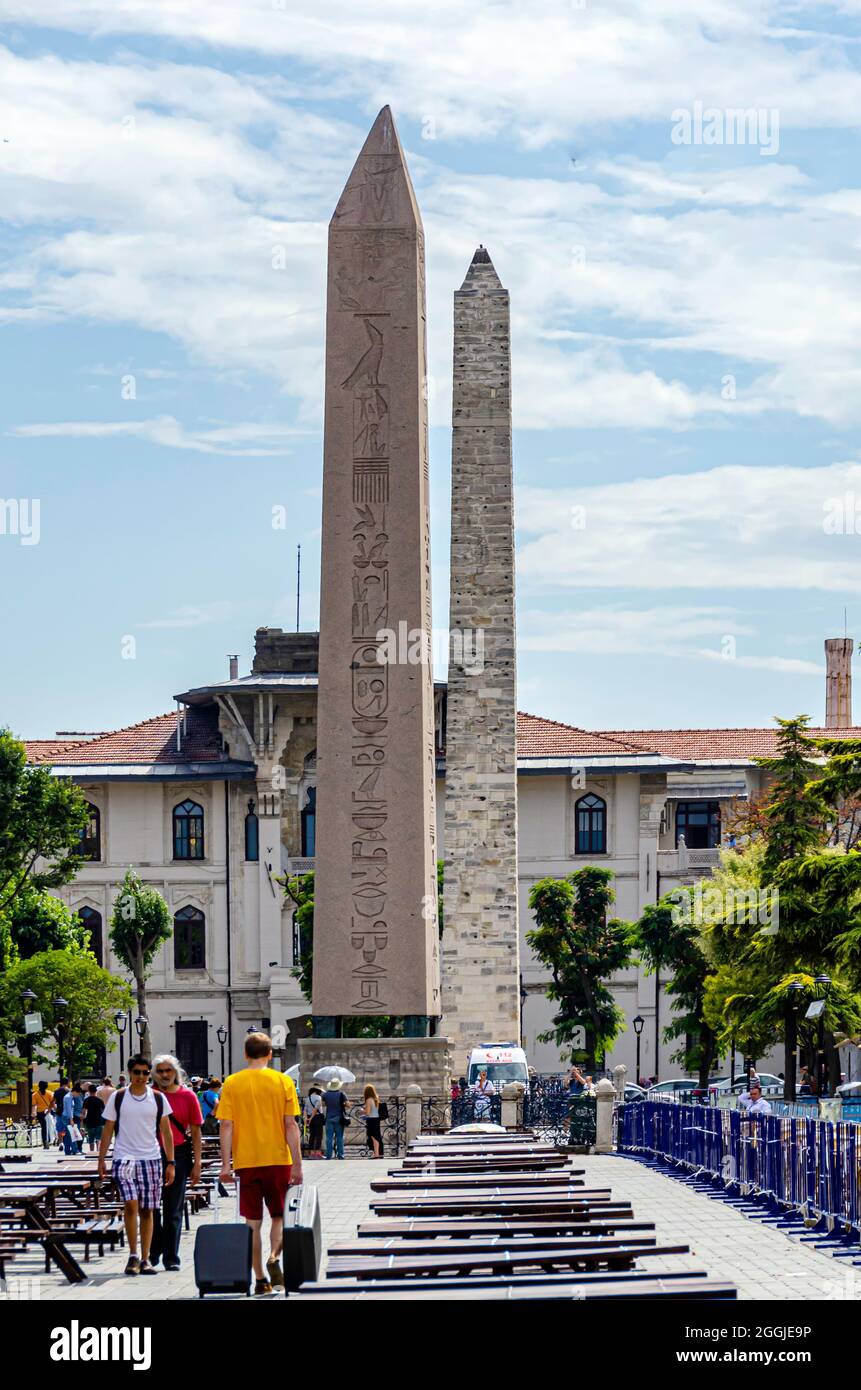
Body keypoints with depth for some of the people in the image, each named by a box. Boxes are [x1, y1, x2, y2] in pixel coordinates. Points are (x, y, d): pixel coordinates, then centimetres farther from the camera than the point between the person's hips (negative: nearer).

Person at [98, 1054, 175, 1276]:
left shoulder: (158, 1098, 5)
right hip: (124, 1158, -2)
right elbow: (108, 1129, 6)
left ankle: (145, 1259, 11)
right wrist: (101, 1159, 1)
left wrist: (170, 1162, 4)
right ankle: (133, 1256, -8)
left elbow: (166, 1131, 8)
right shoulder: (118, 1097, 2)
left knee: (147, 1210, 5)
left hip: (151, 1158, 2)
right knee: (131, 1203, -18)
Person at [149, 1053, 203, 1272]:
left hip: (179, 1156, -1)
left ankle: (171, 1258, 7)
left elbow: (195, 1132, 5)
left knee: (173, 1210, 2)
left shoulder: (187, 1096, 3)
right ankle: (153, 1253, 18)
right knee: (152, 1208, 1)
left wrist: (197, 1163, 0)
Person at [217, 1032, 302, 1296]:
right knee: (279, 1216, 13)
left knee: (253, 1221, 7)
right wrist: (297, 1164, -2)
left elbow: (226, 1125, -3)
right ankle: (274, 1257, -13)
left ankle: (260, 1279, 6)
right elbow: (291, 1125, -4)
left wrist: (225, 1164, -2)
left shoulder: (232, 1083, 1)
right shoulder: (283, 1081, -1)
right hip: (278, 1159, -1)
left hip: (246, 1162, 1)